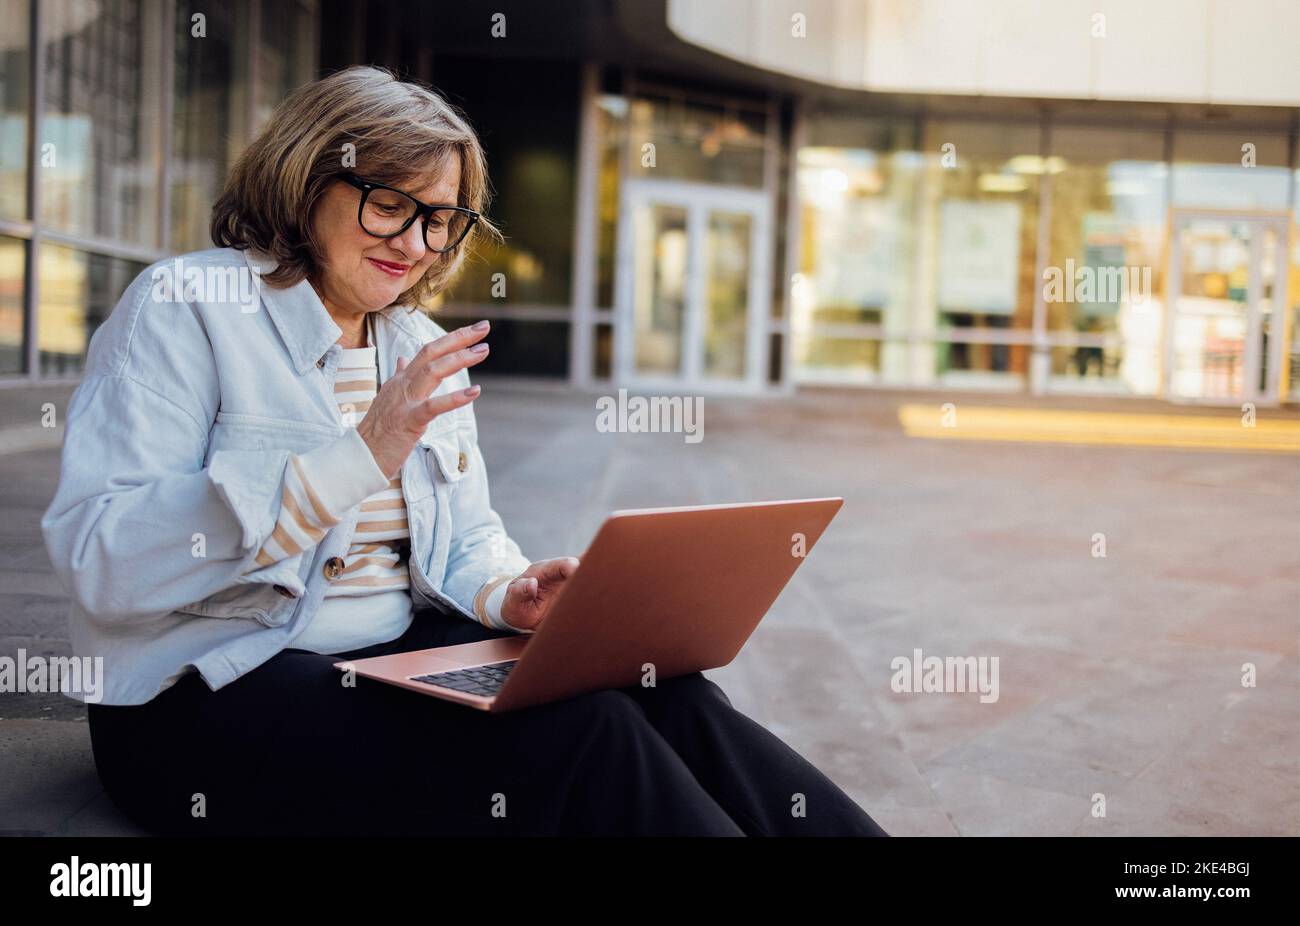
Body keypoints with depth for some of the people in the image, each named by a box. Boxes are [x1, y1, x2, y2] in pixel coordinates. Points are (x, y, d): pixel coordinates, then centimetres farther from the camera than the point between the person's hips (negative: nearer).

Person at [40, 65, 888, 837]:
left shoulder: (424, 349, 15)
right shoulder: (187, 305, -7)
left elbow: (468, 541, 21)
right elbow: (101, 561, -18)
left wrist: (507, 594, -5)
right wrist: (359, 455, -26)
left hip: (403, 654, 6)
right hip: (214, 693, -6)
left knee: (664, 694, -20)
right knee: (575, 732, -29)